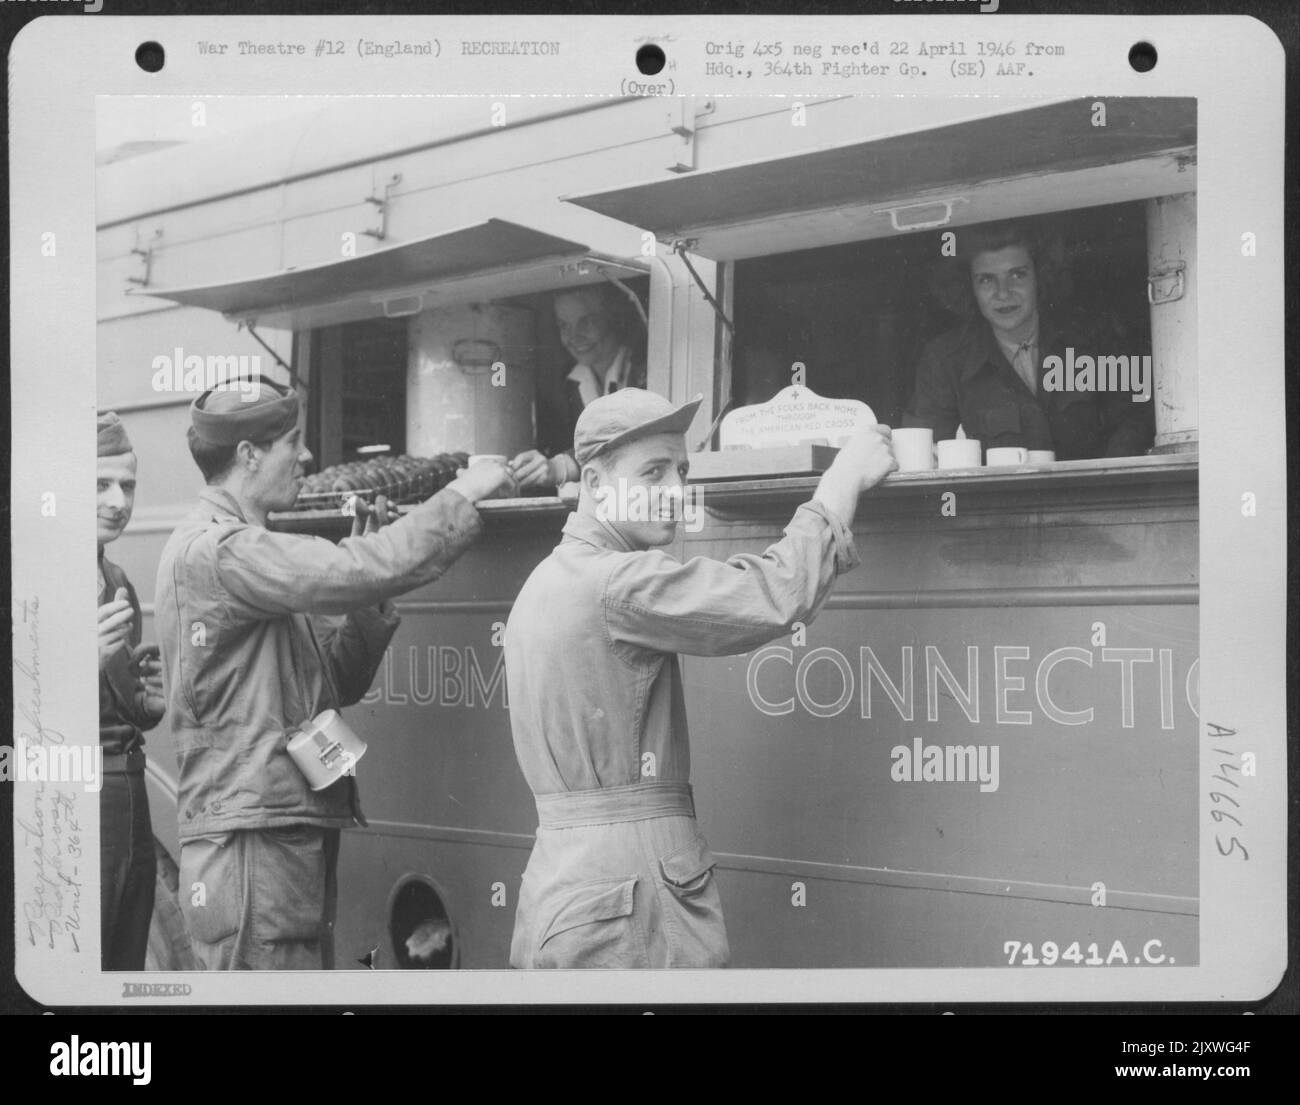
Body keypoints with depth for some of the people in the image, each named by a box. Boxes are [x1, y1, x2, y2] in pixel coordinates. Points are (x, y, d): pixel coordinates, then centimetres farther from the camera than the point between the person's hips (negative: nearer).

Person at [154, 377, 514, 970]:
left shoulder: (240, 546, 20)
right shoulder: (214, 550, -13)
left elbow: (340, 685, 19)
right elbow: (354, 574, -26)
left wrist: (366, 591, 4)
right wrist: (462, 495, -14)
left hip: (295, 834, 10)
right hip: (251, 842, -10)